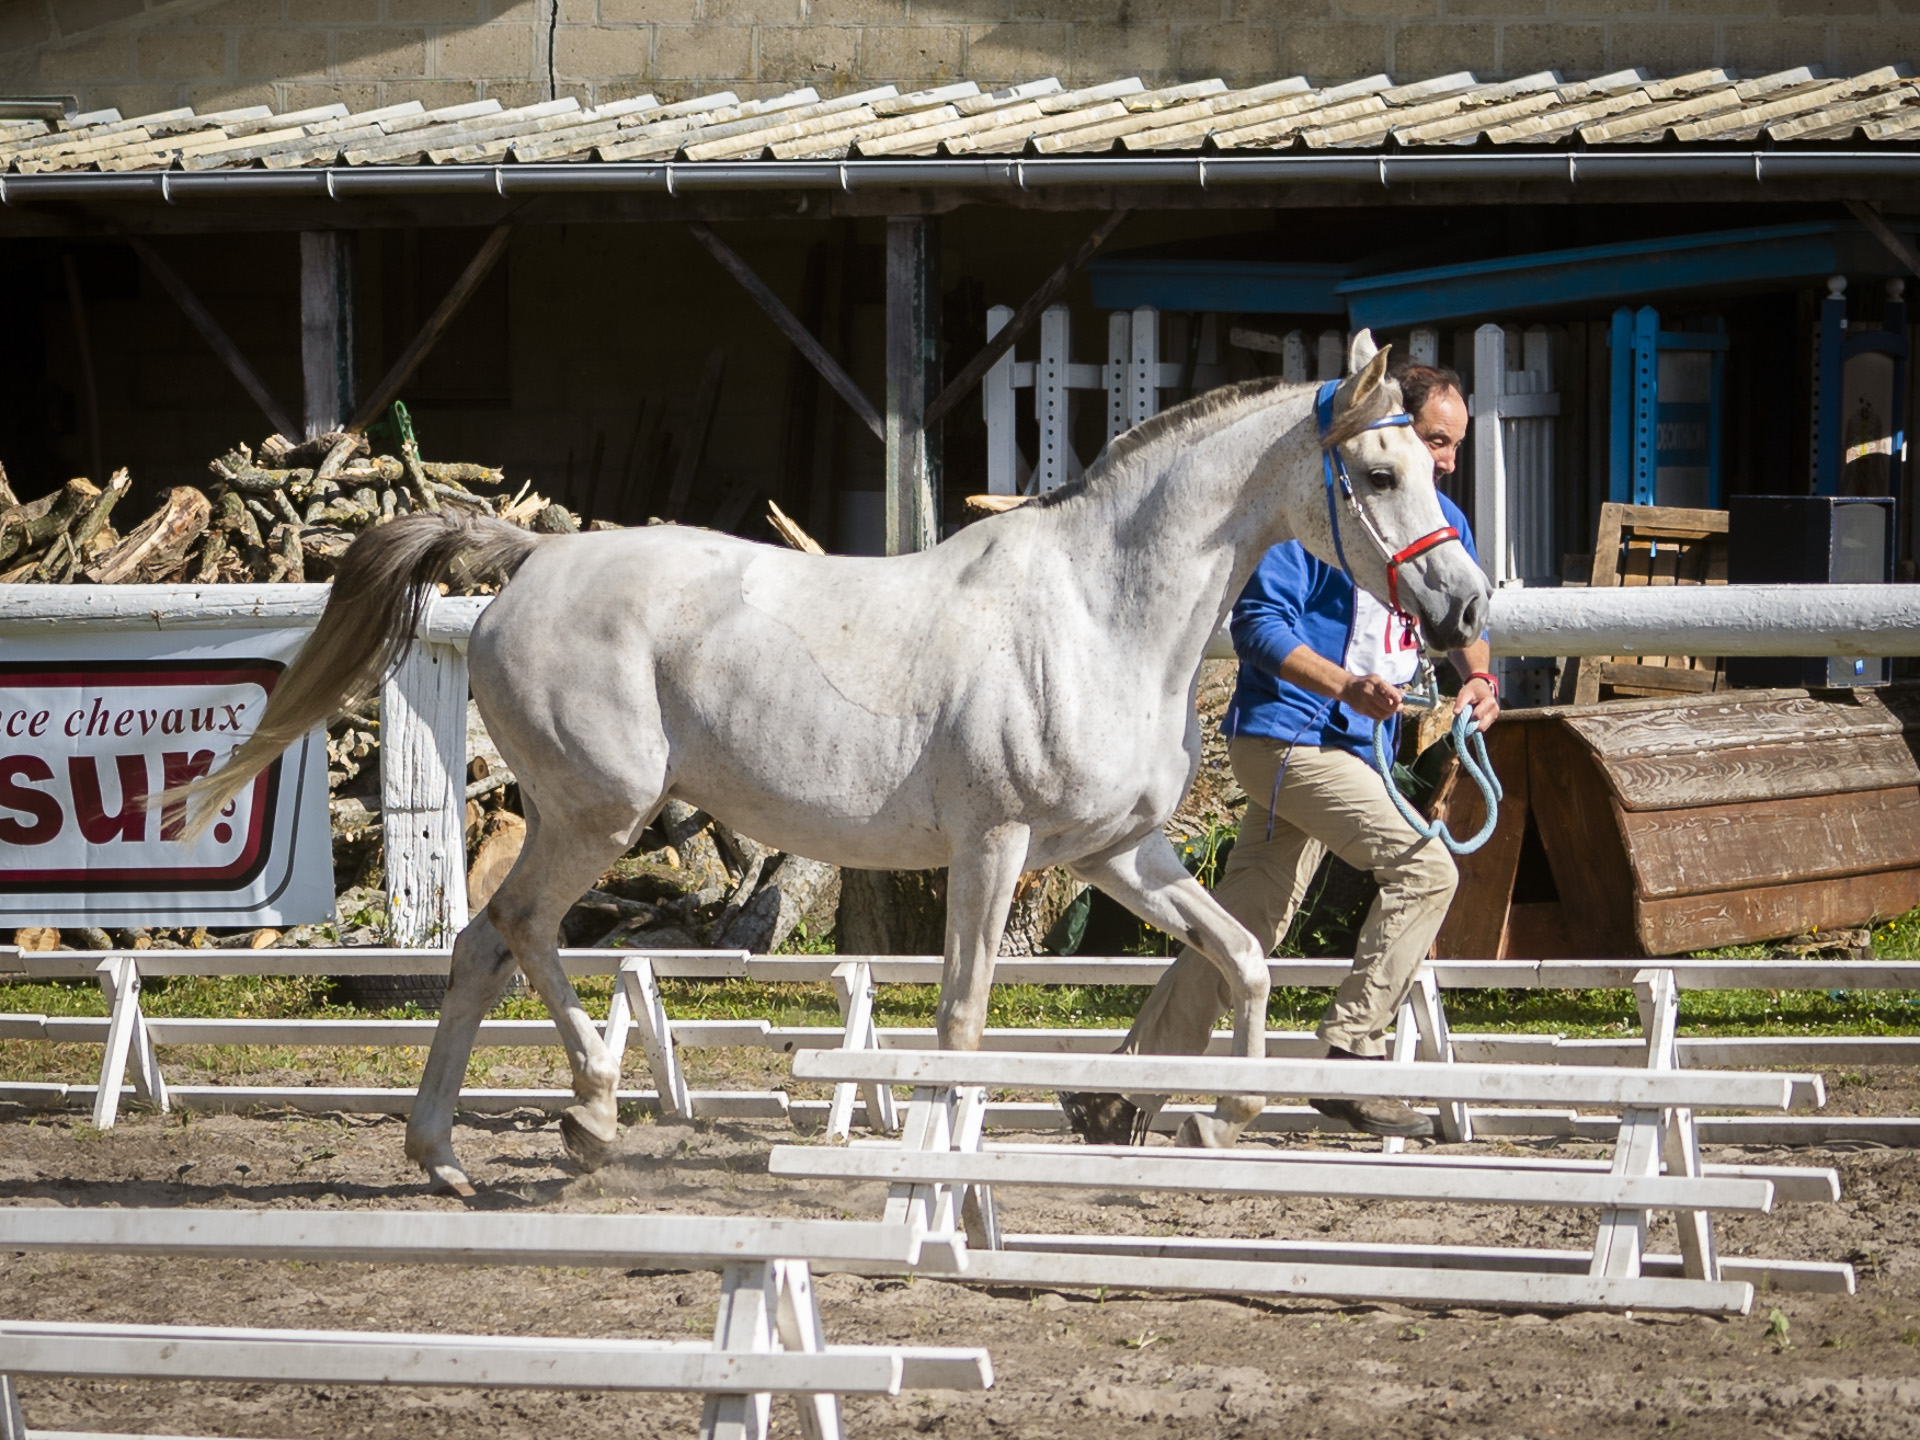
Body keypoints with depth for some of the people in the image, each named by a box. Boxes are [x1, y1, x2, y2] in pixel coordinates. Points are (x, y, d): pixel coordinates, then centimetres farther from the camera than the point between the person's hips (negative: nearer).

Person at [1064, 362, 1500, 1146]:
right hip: (1286, 734, -8)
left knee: (1243, 925, 10)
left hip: (1352, 747, 8)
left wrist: (1478, 676, -1)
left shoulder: (1441, 522, 12)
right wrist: (1344, 685, -29)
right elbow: (1259, 623, -16)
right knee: (1423, 867, -22)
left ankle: (1125, 1089, 18)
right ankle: (1351, 1060, -19)